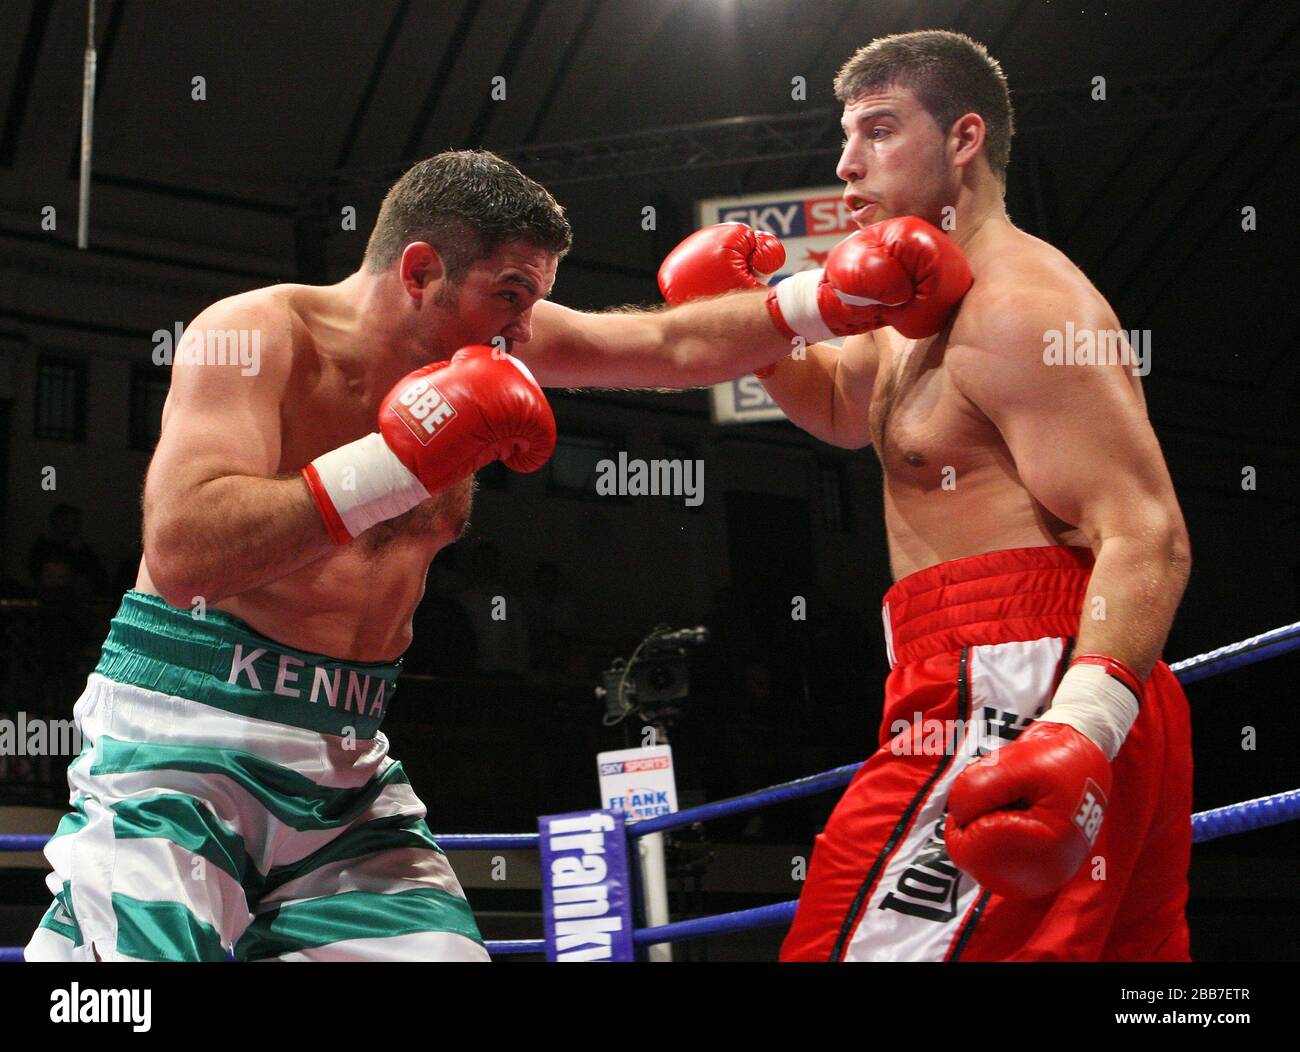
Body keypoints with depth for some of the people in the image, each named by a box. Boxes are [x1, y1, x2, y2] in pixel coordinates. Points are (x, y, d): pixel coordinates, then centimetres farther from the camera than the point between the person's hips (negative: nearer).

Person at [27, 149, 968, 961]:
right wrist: (402, 460, -30)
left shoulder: (483, 332, 6)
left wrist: (830, 297, 4)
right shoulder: (254, 336, -14)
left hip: (345, 768, 7)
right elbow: (179, 553, -28)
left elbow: (675, 346, 15)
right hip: (178, 746, -6)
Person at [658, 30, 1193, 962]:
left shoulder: (1019, 307, -11)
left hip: (1007, 700, -11)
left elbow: (1148, 537, -20)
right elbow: (841, 406, 42)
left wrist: (1083, 726, -37)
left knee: (862, 941, -17)